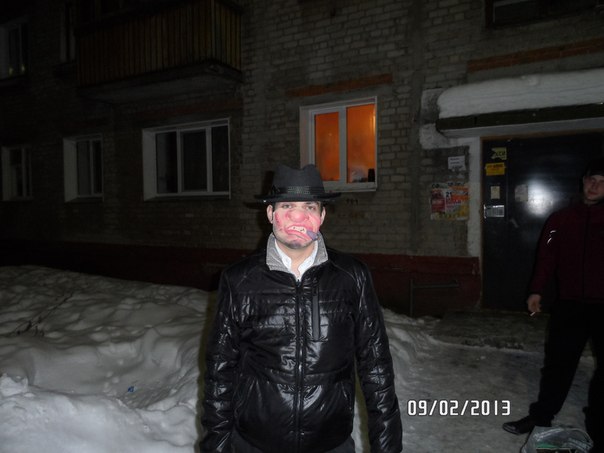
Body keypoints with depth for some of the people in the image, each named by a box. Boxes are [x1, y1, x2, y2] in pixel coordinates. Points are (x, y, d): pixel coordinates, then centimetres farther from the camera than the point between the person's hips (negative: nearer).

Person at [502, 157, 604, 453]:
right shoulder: (561, 220, 6)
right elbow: (547, 258, 2)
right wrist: (537, 291, -8)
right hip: (569, 304, 1)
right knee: (558, 362, 7)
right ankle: (541, 416, 22)